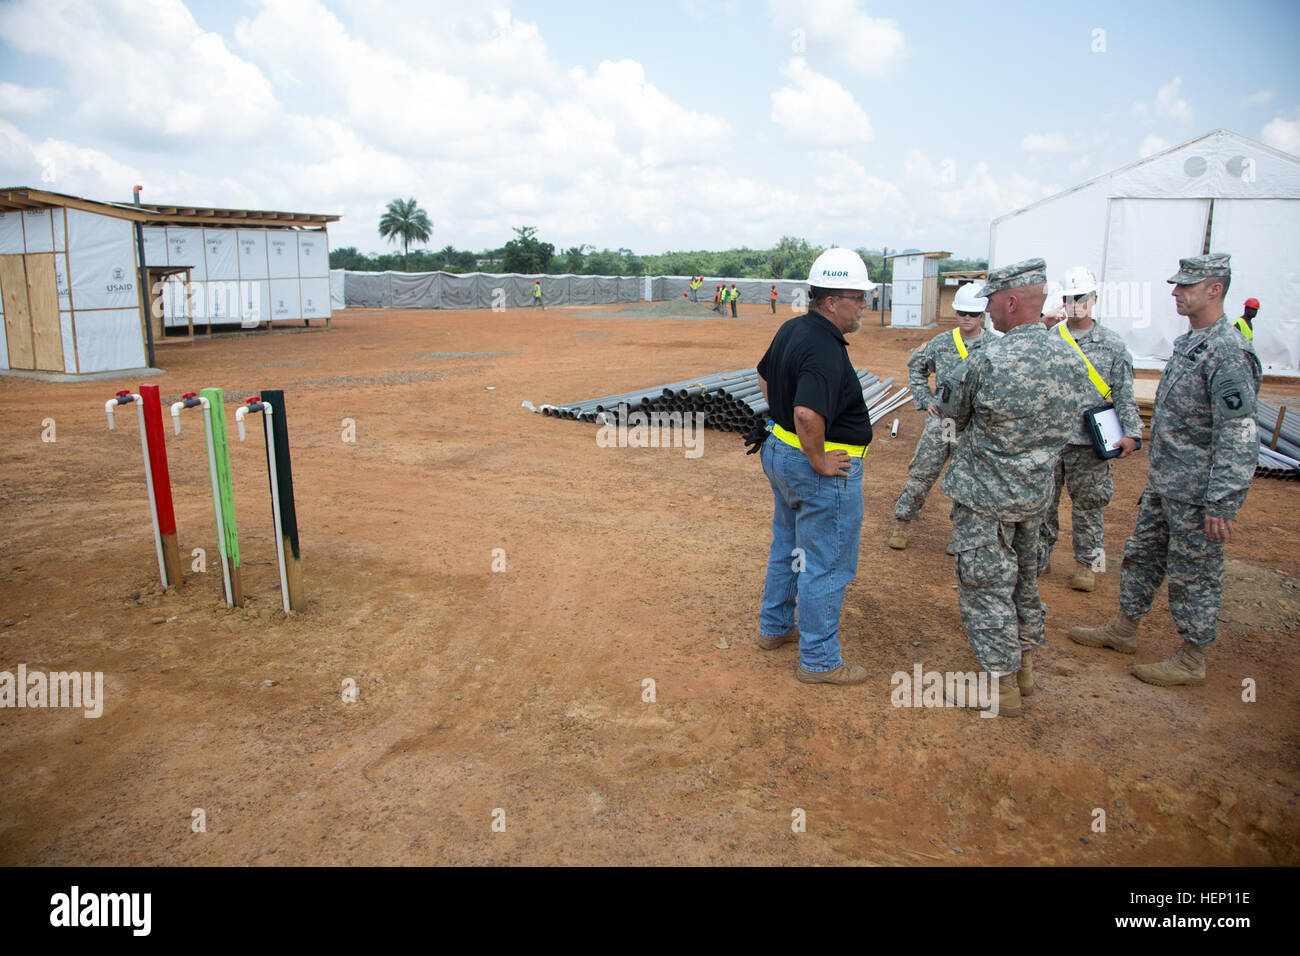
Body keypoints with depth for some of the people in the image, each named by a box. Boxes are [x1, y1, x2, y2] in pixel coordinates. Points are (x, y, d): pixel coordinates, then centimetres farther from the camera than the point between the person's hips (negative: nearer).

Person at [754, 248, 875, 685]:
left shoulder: (791, 330, 5)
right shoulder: (826, 351, -26)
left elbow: (764, 375, 22)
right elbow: (808, 415, -39)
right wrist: (820, 463, -25)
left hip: (781, 450, 10)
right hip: (824, 470, -10)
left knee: (788, 547, 25)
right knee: (826, 566, 3)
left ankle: (774, 627, 41)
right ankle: (819, 660, 16)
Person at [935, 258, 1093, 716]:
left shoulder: (990, 360, -24)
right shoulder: (1070, 357, -1)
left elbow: (949, 405, -9)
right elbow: (1071, 418, 10)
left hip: (986, 495, -7)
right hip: (1036, 491, 8)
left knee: (985, 586, 4)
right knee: (1024, 578, 21)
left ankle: (1001, 686, 13)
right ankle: (1024, 667, 36)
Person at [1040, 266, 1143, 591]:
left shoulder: (1112, 345, 2)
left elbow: (1124, 394, 2)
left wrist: (1132, 433, -6)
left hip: (1089, 442, -1)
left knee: (1087, 505, 8)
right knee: (1043, 501, 8)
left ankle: (1088, 563, 22)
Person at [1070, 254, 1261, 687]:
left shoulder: (1229, 353, -20)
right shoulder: (1187, 342, 10)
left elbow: (1238, 437, -23)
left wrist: (1221, 503, -25)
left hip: (1198, 492, -9)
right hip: (1163, 483, 9)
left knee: (1194, 573, 4)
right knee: (1142, 554, 18)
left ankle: (1192, 660, 18)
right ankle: (1124, 630, 34)